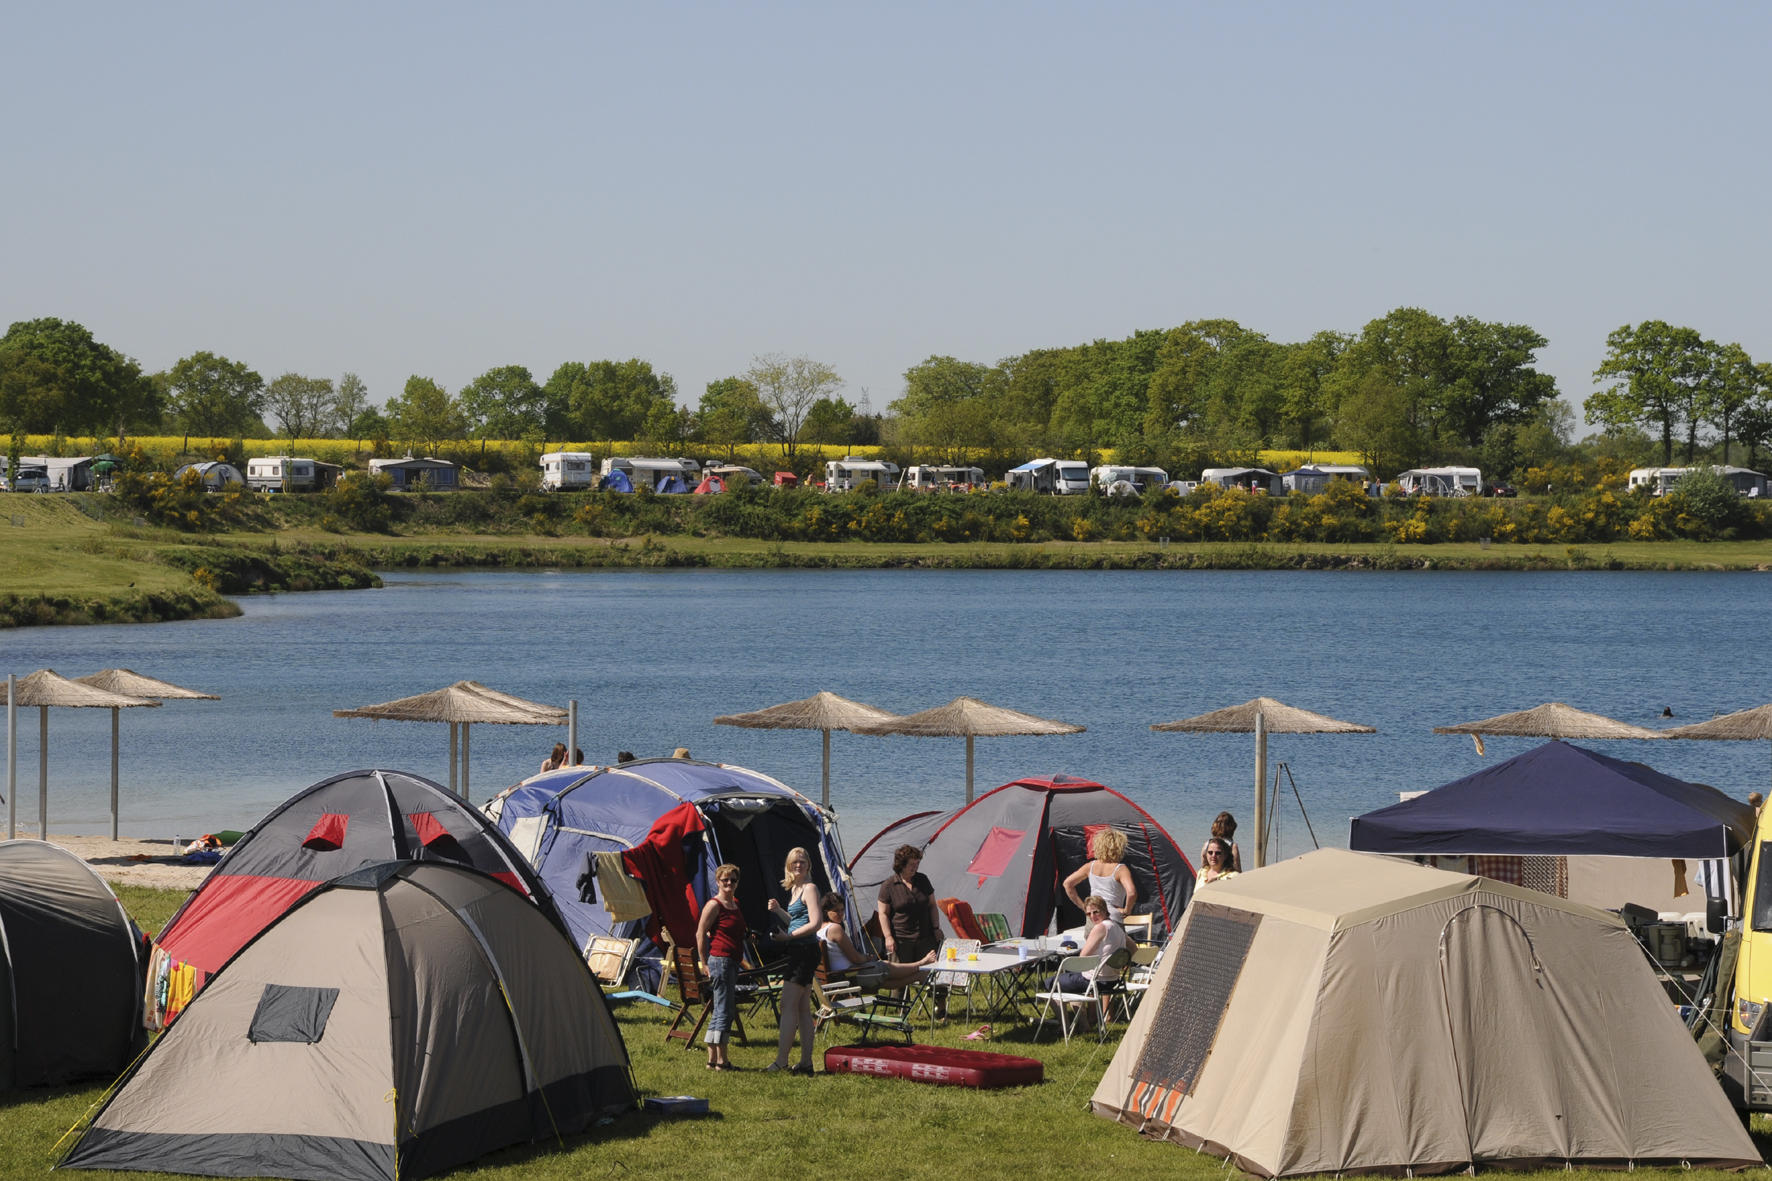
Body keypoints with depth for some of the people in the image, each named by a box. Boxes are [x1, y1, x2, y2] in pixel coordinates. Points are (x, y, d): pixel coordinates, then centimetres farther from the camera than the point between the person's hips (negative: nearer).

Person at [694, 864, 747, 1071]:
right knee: (724, 1009, -9)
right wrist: (706, 964, -12)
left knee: (720, 1010, 11)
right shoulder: (714, 905, -9)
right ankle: (721, 1060, -6)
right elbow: (700, 934, -12)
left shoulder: (735, 904, 15)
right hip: (720, 959, -9)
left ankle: (712, 1059, 16)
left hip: (733, 960, 9)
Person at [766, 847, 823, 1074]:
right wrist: (778, 910, 10)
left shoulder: (810, 888, -10)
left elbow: (815, 923, -18)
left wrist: (788, 936, -16)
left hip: (804, 951, -10)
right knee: (803, 1009, 10)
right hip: (798, 952, 10)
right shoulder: (795, 889, 17)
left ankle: (781, 1062, -14)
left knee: (788, 1006, -12)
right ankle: (806, 1062, 11)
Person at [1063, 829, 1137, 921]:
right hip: (1113, 919, -5)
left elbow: (1067, 883, 12)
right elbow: (1131, 892, -24)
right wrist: (1126, 911, -7)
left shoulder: (1091, 866, 8)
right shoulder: (1120, 869, -8)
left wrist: (1082, 906, 13)